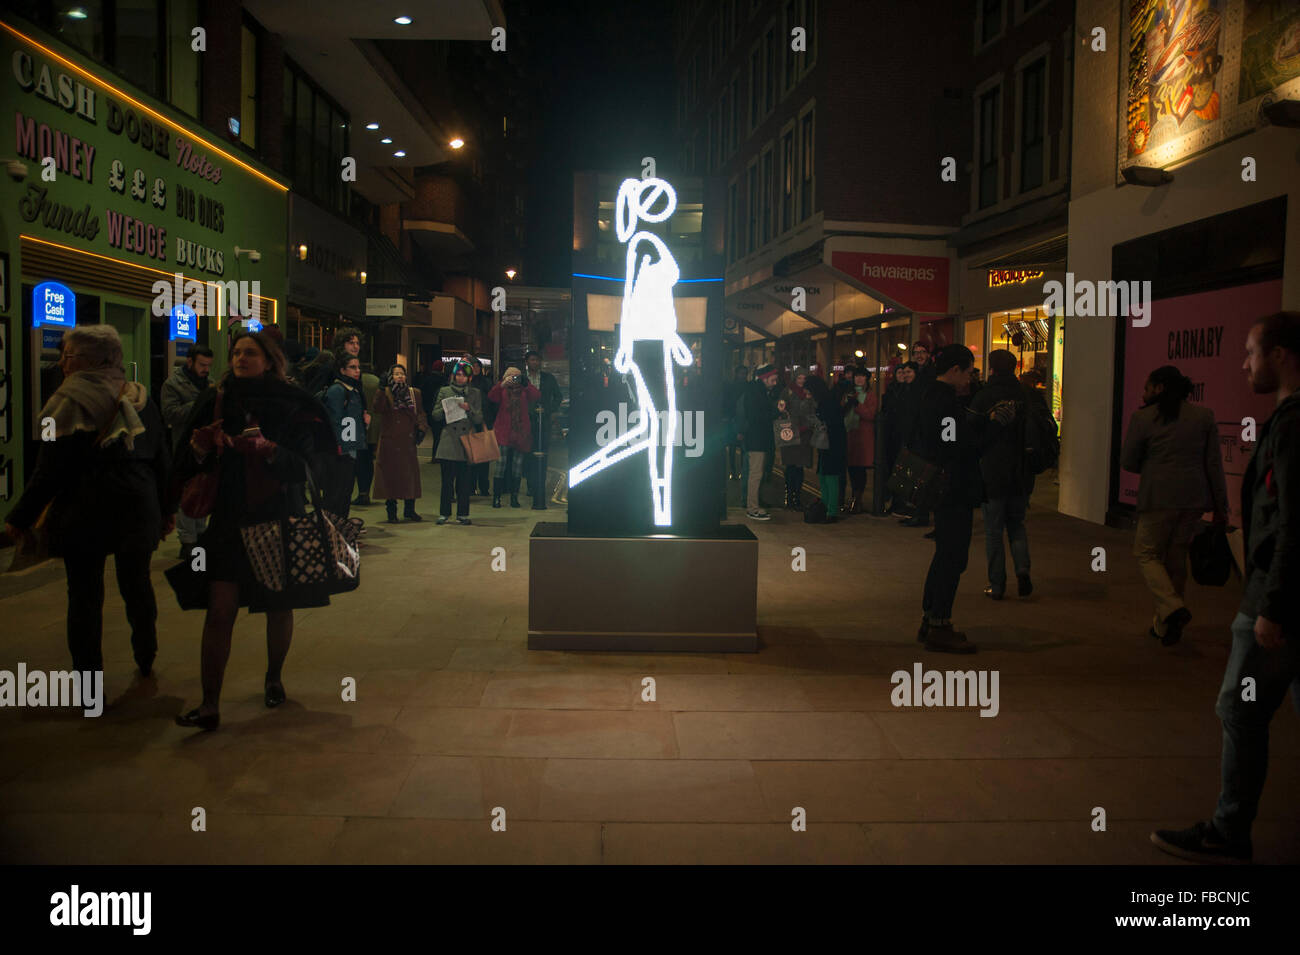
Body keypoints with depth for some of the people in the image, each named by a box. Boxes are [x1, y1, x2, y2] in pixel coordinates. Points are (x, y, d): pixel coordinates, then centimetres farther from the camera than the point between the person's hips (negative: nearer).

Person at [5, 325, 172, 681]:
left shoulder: (70, 402, -11)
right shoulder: (140, 398, 5)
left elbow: (49, 471, -12)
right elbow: (162, 459, 9)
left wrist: (20, 518, -3)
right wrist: (166, 509, 17)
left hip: (84, 512, -4)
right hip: (137, 509, 5)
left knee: (84, 595, 5)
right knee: (137, 584, 19)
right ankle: (146, 659, 32)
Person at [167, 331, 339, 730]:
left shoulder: (289, 406, -3)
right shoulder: (217, 401, 5)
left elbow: (303, 466, -11)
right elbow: (188, 467, 7)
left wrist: (269, 451, -28)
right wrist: (199, 450, -15)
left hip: (278, 520, -1)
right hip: (229, 521, 1)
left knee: (279, 608, 11)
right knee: (219, 610, -7)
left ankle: (274, 677, 35)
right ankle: (210, 705, -2)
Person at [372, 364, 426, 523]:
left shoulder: (415, 393, 12)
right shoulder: (384, 393, 2)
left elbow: (420, 414, 16)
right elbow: (378, 410, -17)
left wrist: (420, 430, 1)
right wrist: (383, 390, -21)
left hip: (408, 440, 3)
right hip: (389, 441, -3)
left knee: (410, 474, 4)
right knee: (390, 474, -2)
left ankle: (409, 510, 17)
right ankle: (391, 511, 6)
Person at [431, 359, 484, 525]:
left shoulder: (475, 393, 10)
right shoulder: (444, 391, 10)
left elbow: (479, 419, 4)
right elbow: (435, 415, 8)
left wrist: (469, 409, -13)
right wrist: (446, 409, -11)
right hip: (448, 441, 0)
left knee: (464, 480, -1)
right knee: (447, 479, 0)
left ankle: (463, 514, 8)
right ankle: (444, 513, 9)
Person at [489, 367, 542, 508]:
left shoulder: (525, 391, 12)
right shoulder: (502, 390, 8)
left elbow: (537, 396, -7)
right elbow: (492, 397, -11)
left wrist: (527, 384, -19)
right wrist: (502, 384, -24)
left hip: (521, 433, 2)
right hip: (503, 432, -2)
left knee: (518, 467, 5)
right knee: (501, 465, -8)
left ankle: (514, 497, 14)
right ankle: (496, 497, -5)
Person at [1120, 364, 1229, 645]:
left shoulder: (1143, 417, -5)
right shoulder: (1205, 416, 6)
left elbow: (1127, 461, 1)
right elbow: (1214, 464, 5)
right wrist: (1221, 507, 8)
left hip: (1159, 497, -4)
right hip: (1195, 497, 4)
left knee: (1147, 553, 8)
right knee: (1176, 557, 14)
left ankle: (1172, 607, -16)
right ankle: (1165, 625, 19)